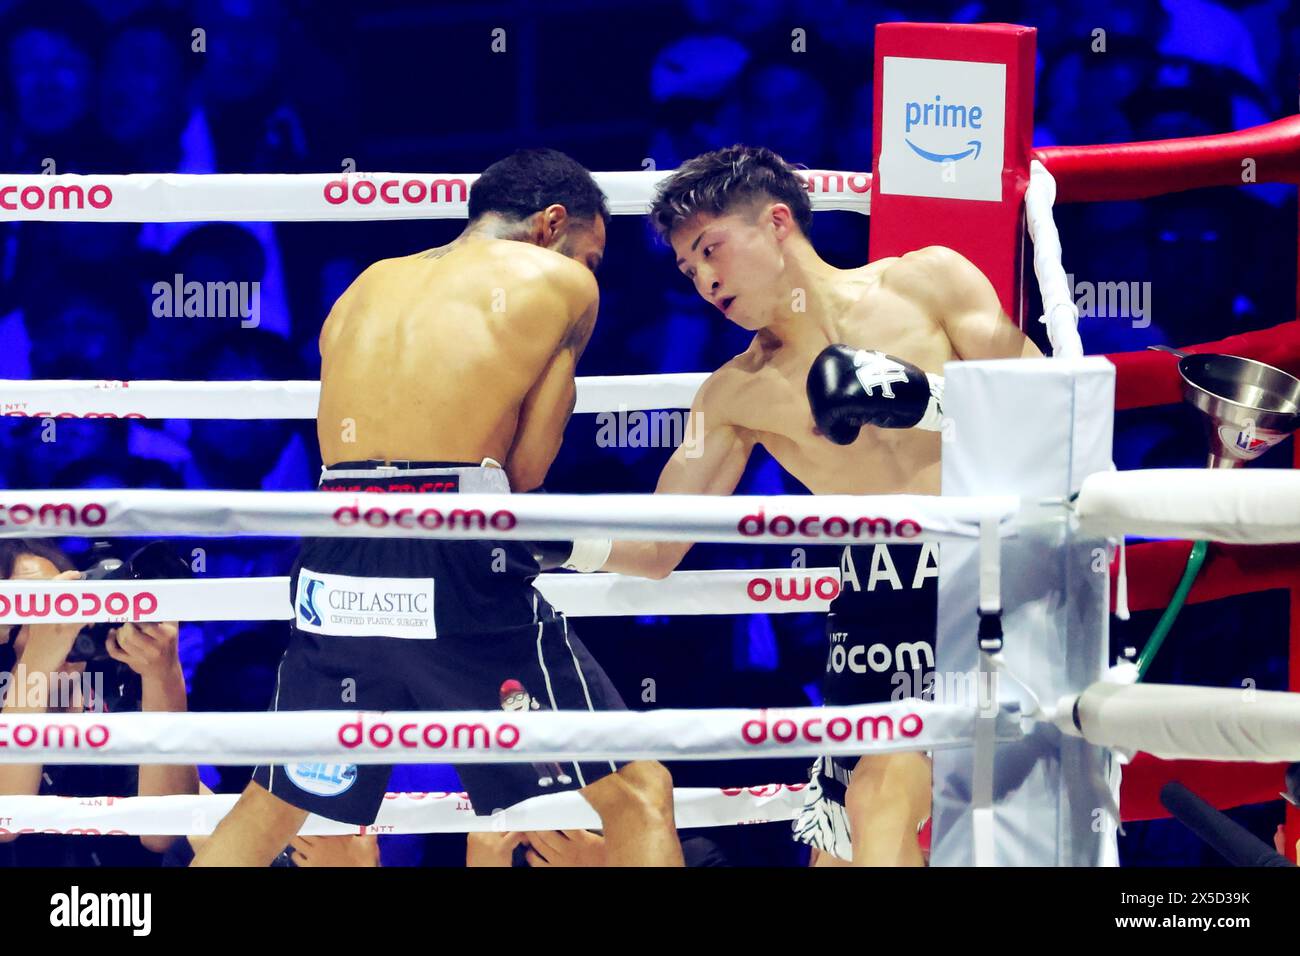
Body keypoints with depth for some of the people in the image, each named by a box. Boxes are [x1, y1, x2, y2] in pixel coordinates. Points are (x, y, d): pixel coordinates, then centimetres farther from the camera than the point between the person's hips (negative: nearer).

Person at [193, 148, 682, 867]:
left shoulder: (363, 290, 24)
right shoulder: (560, 283, 9)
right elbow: (526, 469, 5)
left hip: (335, 569, 6)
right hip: (455, 570, -5)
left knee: (271, 808, 21)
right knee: (639, 794, 4)